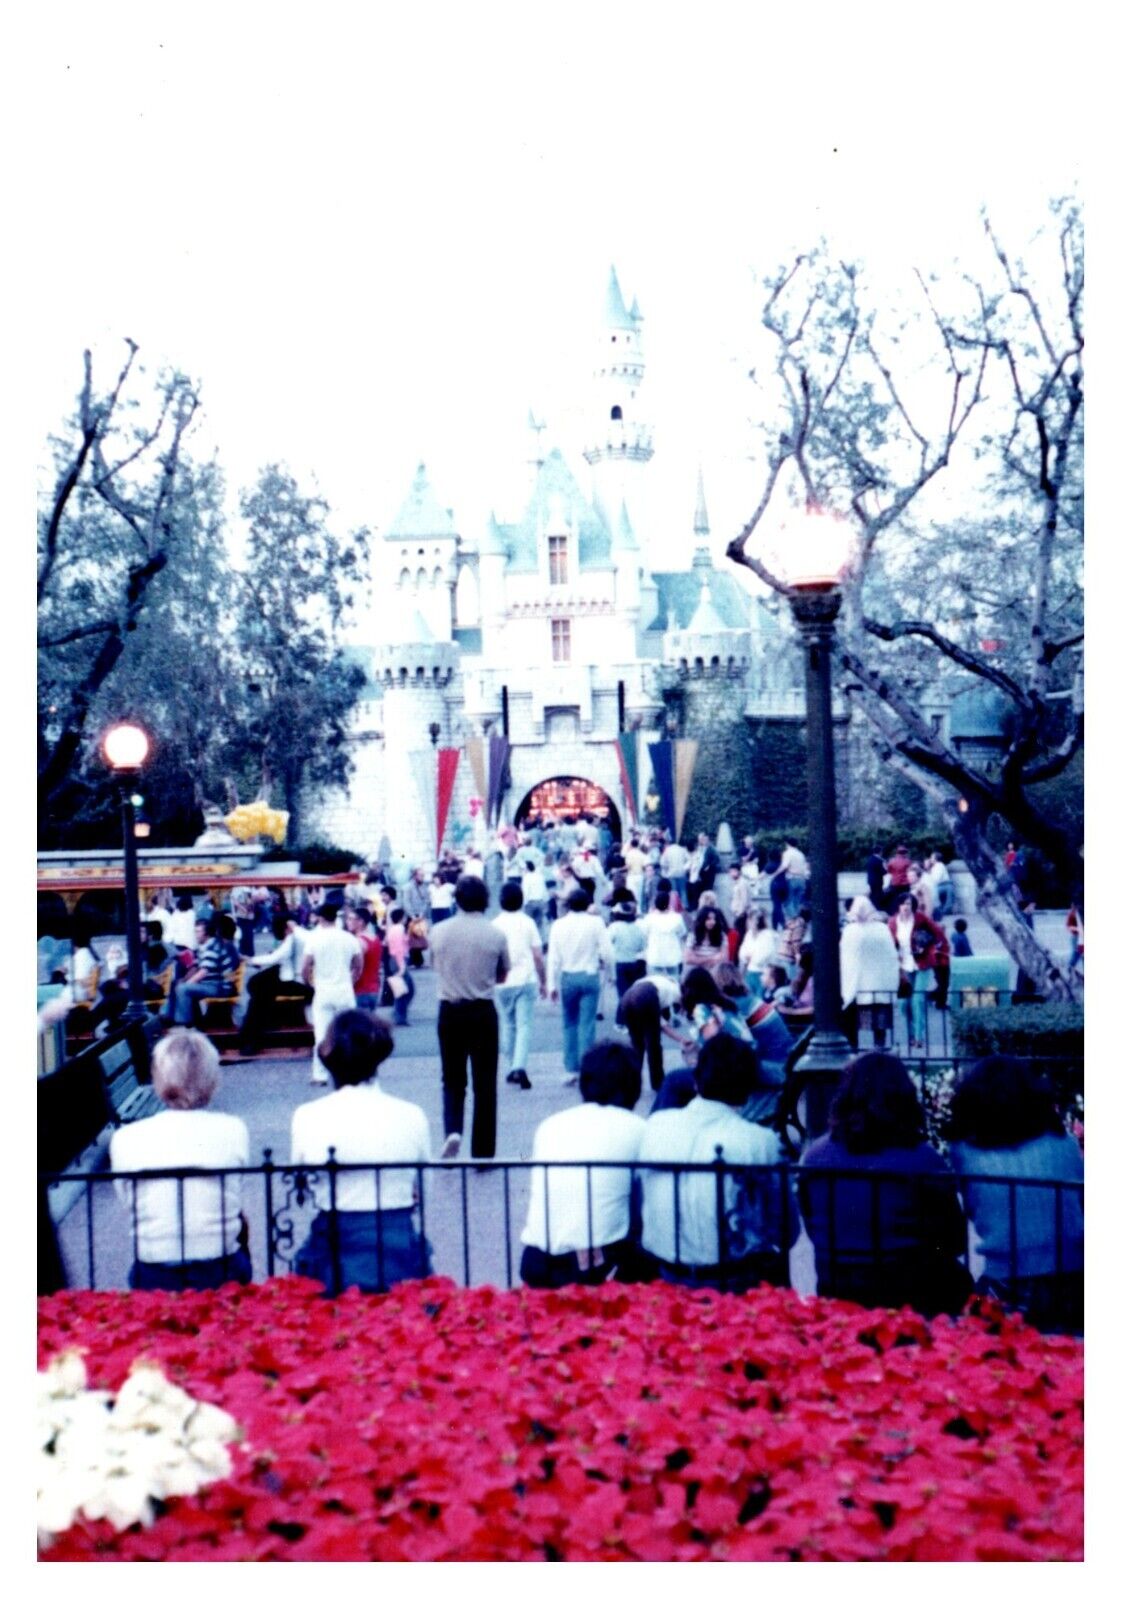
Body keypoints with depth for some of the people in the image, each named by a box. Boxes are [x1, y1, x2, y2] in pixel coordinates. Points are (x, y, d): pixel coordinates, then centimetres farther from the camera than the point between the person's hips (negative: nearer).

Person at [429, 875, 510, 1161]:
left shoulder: (440, 931, -4)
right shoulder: (496, 934, -8)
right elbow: (502, 976, 5)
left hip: (449, 1012, 1)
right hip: (483, 1012, -1)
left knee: (452, 1079, 14)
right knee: (484, 1084, 7)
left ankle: (452, 1130, -9)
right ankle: (482, 1152, 10)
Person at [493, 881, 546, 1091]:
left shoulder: (496, 925, -3)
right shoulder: (528, 923, 1)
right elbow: (538, 956, 1)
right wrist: (542, 981, 12)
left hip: (503, 983, 0)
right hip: (527, 981, 0)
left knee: (507, 1025, 13)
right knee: (524, 1025, 0)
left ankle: (511, 1068, 18)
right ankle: (519, 1067, -16)